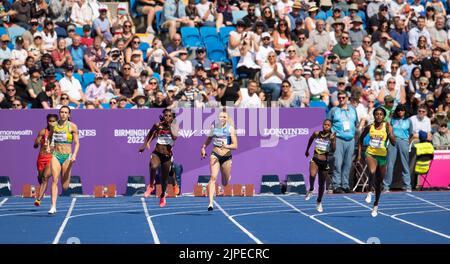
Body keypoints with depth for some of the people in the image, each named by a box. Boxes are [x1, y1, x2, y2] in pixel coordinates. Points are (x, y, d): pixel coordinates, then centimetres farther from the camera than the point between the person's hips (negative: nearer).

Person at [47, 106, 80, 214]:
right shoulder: (54, 126, 8)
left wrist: (74, 155, -16)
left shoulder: (72, 126, -1)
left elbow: (77, 143, -2)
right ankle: (53, 206, -19)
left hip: (67, 156, -1)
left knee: (65, 185, 1)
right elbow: (49, 137, 25)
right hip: (55, 155, 1)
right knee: (54, 180, -15)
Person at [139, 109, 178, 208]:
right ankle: (151, 185, -13)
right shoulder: (158, 125, -3)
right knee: (153, 166, -35)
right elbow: (149, 135, 12)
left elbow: (174, 137, -21)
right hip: (157, 152, -1)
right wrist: (145, 144, 3)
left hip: (167, 154, 1)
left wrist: (169, 126, -24)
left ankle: (163, 196, 38)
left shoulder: (174, 126, -2)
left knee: (164, 178, 11)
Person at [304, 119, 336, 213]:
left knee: (322, 184, 11)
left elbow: (334, 149, -17)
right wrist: (307, 150, 31)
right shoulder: (316, 134, -1)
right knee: (312, 175, -33)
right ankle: (311, 190, -5)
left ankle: (319, 202, 33)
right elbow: (310, 140, 22)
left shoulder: (332, 136, -6)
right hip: (315, 160, 0)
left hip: (324, 162, 0)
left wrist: (332, 140, -34)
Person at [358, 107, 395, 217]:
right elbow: (361, 139, 16)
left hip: (382, 155, 0)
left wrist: (390, 132, -27)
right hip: (370, 153, 0)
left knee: (379, 182, 11)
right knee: (372, 172, -34)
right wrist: (359, 153, 12)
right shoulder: (369, 127, 1)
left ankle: (376, 205, 29)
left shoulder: (387, 126, -5)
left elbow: (393, 143, -12)